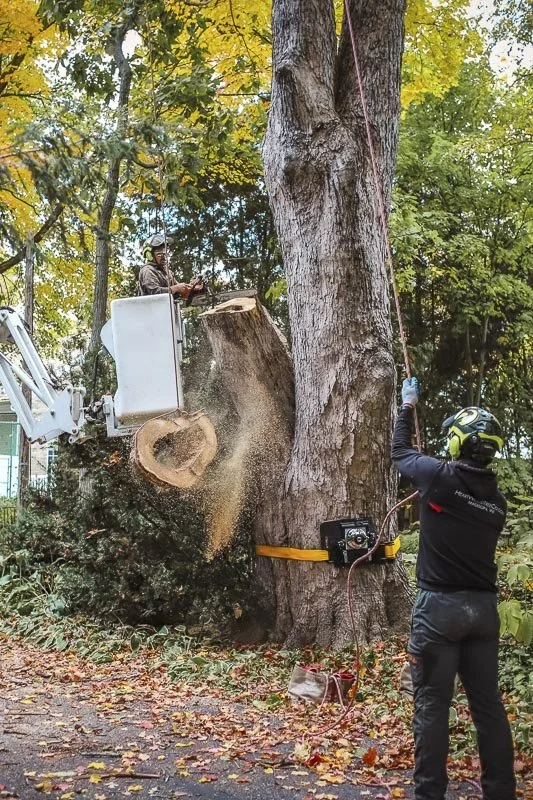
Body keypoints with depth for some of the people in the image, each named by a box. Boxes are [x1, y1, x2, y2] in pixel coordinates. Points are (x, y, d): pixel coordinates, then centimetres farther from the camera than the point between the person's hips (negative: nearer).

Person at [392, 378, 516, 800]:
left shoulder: (441, 477, -12)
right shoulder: (497, 498, 5)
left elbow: (401, 451, 7)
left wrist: (408, 406, 24)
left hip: (440, 606, -5)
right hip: (484, 607, 5)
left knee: (432, 705, 1)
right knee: (488, 704, 11)